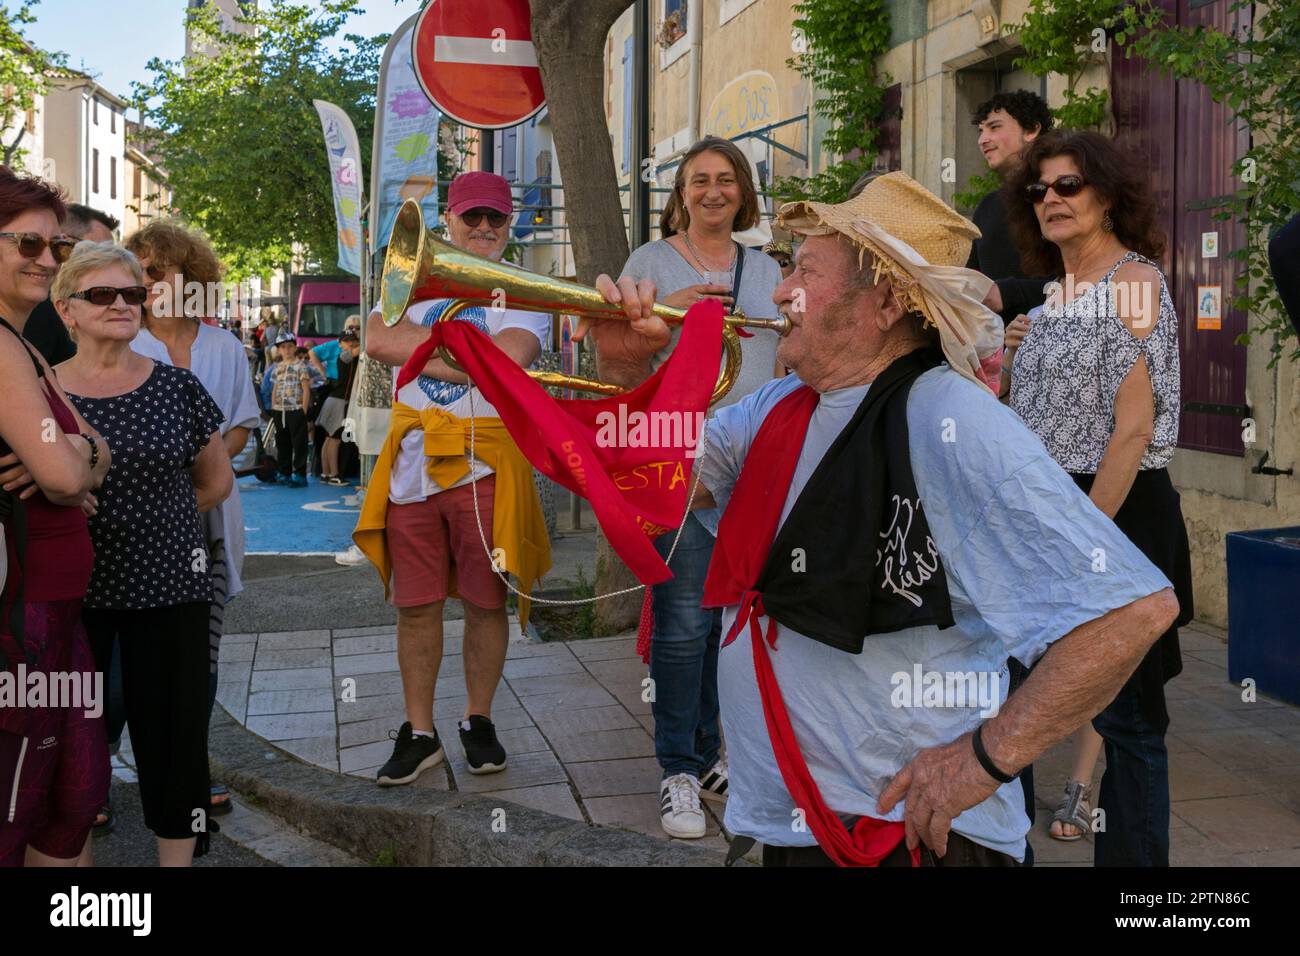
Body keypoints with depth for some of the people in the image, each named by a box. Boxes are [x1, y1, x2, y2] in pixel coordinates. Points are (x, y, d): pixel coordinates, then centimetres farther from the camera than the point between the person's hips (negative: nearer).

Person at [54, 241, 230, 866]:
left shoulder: (177, 387, 2)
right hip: (70, 591, 0)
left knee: (173, 732, 5)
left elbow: (216, 481, 12)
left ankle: (178, 854, 20)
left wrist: (150, 521, 5)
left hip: (168, 589, 1)